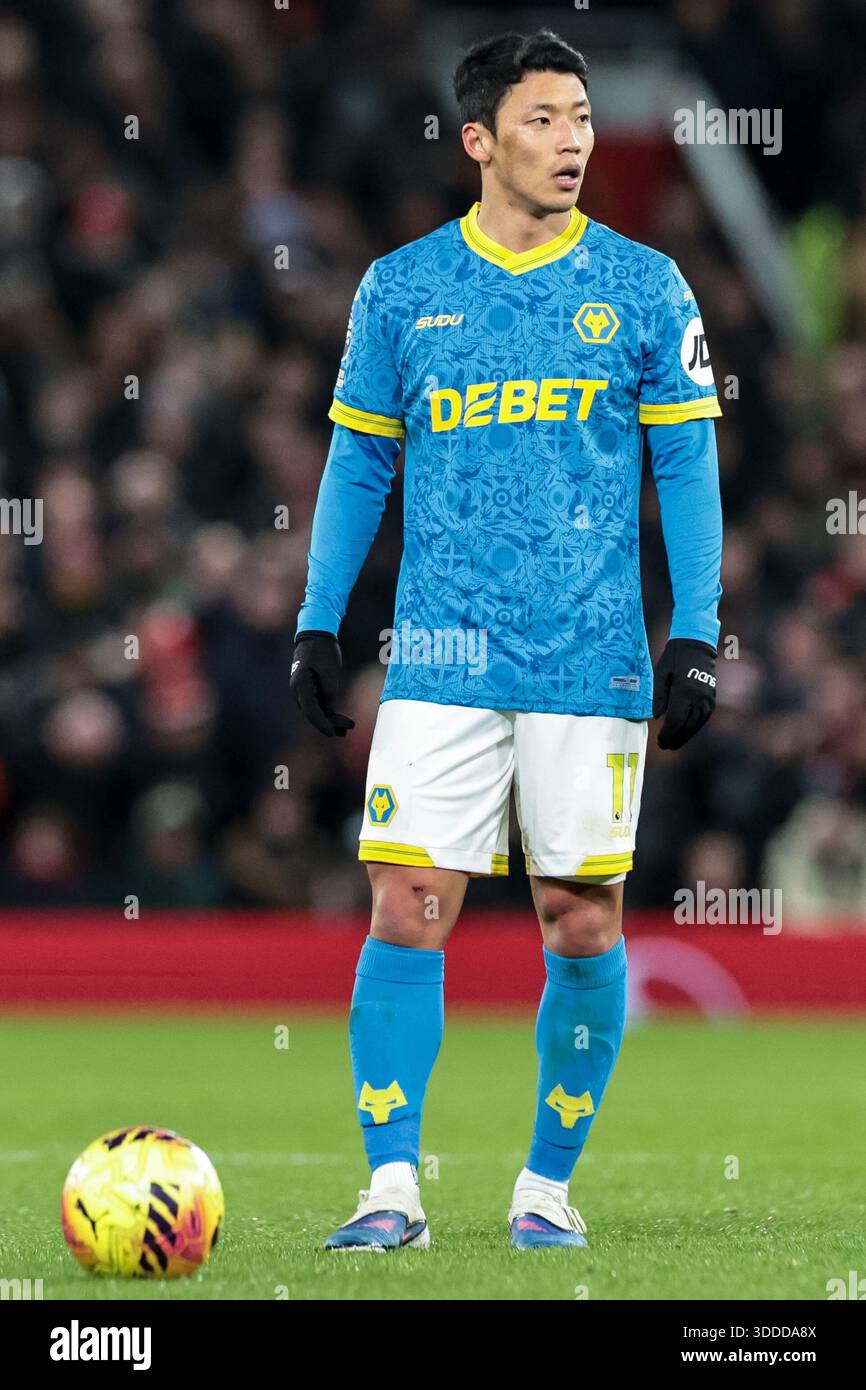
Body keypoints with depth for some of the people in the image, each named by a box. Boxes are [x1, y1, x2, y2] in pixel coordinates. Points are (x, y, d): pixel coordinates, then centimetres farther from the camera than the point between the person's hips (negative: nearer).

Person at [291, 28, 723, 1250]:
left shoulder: (642, 287, 3)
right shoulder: (400, 290, 5)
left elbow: (687, 468, 5)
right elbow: (356, 465, 13)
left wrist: (695, 636, -2)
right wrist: (318, 622, 8)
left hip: (593, 661, 0)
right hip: (443, 658, 0)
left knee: (583, 919, 2)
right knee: (408, 906, -9)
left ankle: (550, 1182, 16)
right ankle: (392, 1184, -5)